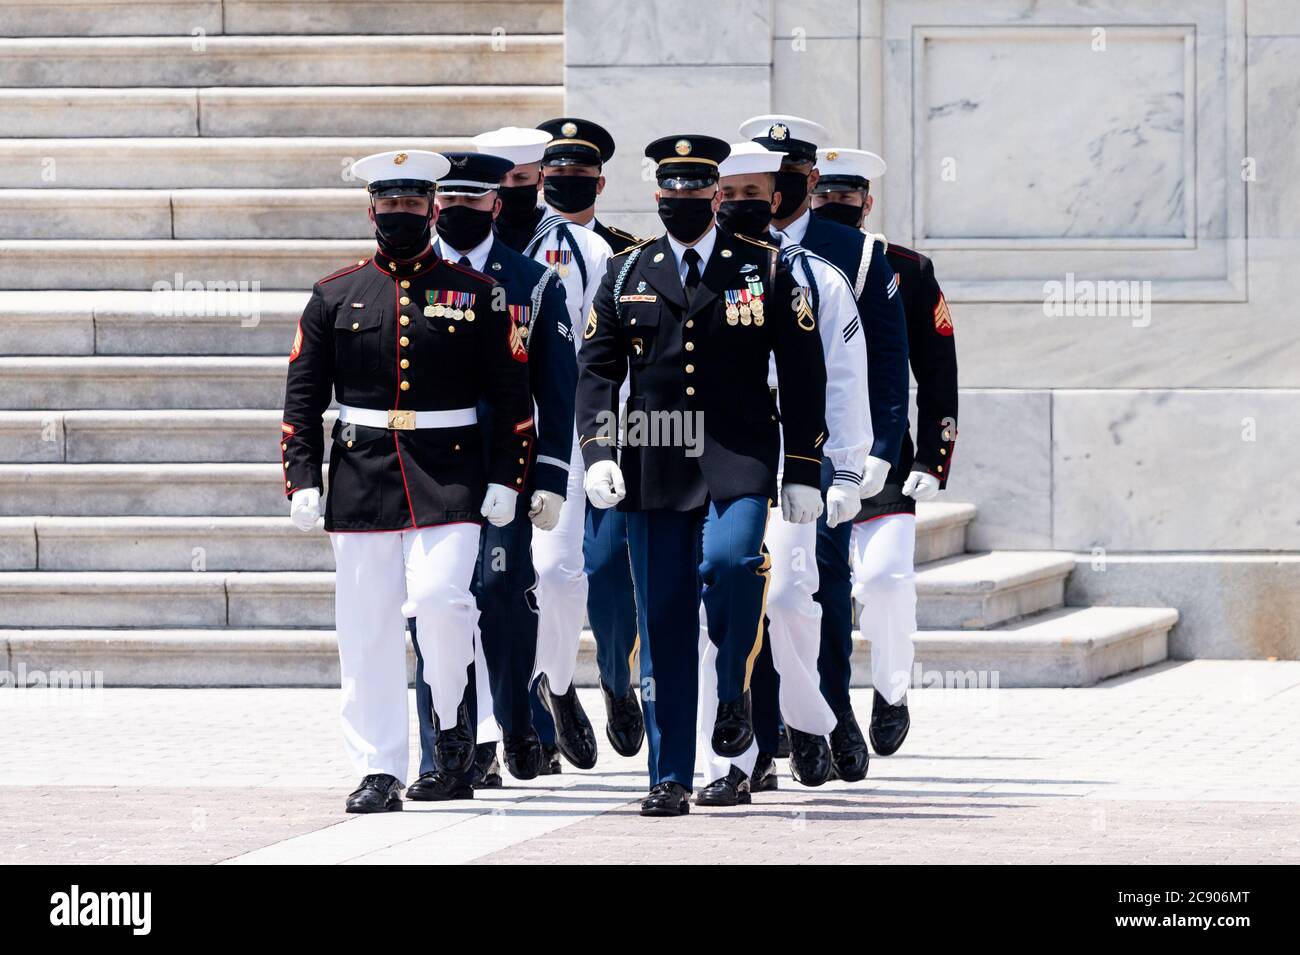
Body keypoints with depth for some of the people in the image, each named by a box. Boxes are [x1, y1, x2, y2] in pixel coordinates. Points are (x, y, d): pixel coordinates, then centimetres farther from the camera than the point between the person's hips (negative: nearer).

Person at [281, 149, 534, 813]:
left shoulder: (475, 294, 6)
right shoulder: (336, 296, 8)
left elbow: (512, 396, 6)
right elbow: (303, 397, 8)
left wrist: (505, 479, -3)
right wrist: (303, 481, -2)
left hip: (449, 479, -2)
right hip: (361, 479, 2)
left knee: (441, 597, -19)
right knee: (367, 629, 1)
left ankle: (452, 703, 10)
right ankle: (379, 770, 7)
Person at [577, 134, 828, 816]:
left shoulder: (765, 270, 6)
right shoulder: (626, 275, 10)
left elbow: (803, 375, 6)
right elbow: (596, 370, 7)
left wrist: (802, 473, 0)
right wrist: (597, 454, -9)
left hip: (737, 460, -2)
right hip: (654, 469, 2)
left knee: (728, 562, -29)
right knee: (663, 624, 2)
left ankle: (734, 690, -1)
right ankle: (670, 779, 8)